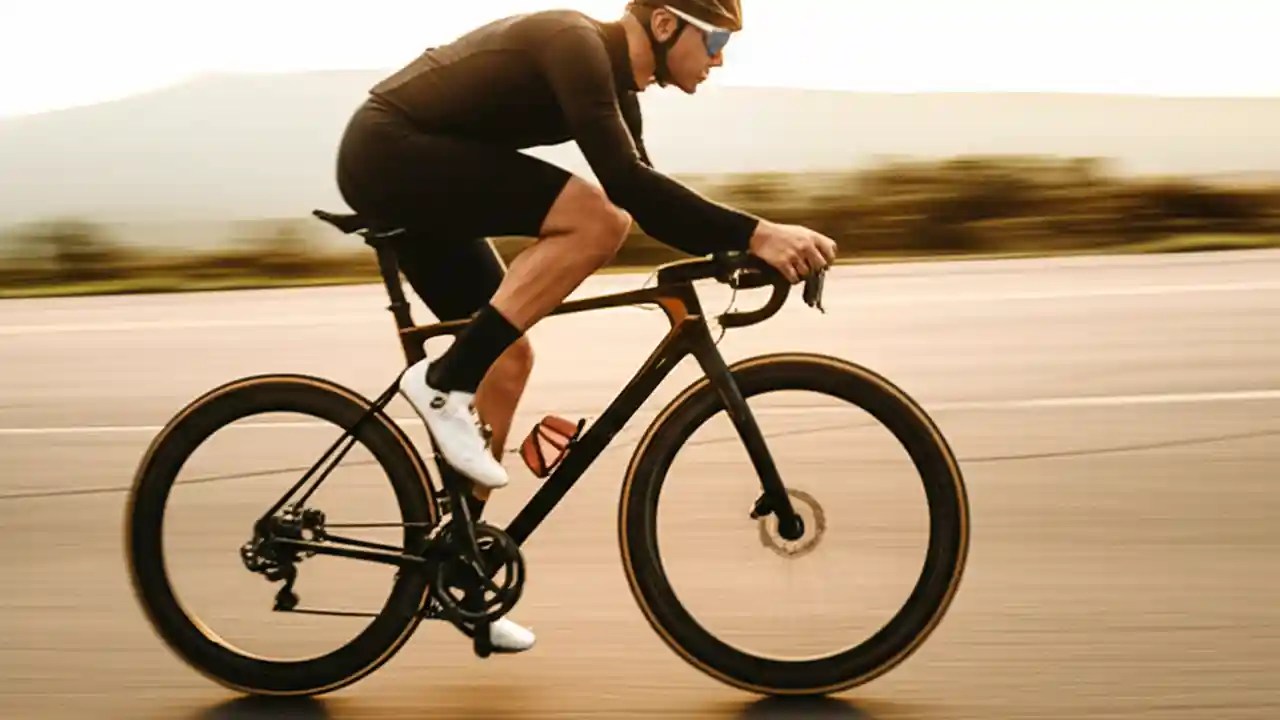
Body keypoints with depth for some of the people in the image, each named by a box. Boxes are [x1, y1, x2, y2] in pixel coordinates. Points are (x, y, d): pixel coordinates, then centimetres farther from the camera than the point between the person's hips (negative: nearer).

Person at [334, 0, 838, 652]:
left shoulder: (616, 87, 9)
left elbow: (648, 201, 10)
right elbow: (627, 184, -32)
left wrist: (742, 248, -2)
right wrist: (754, 235, -34)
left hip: (404, 166, 10)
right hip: (388, 149, -10)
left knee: (507, 358, 8)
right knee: (596, 219, -24)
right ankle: (444, 381, -17)